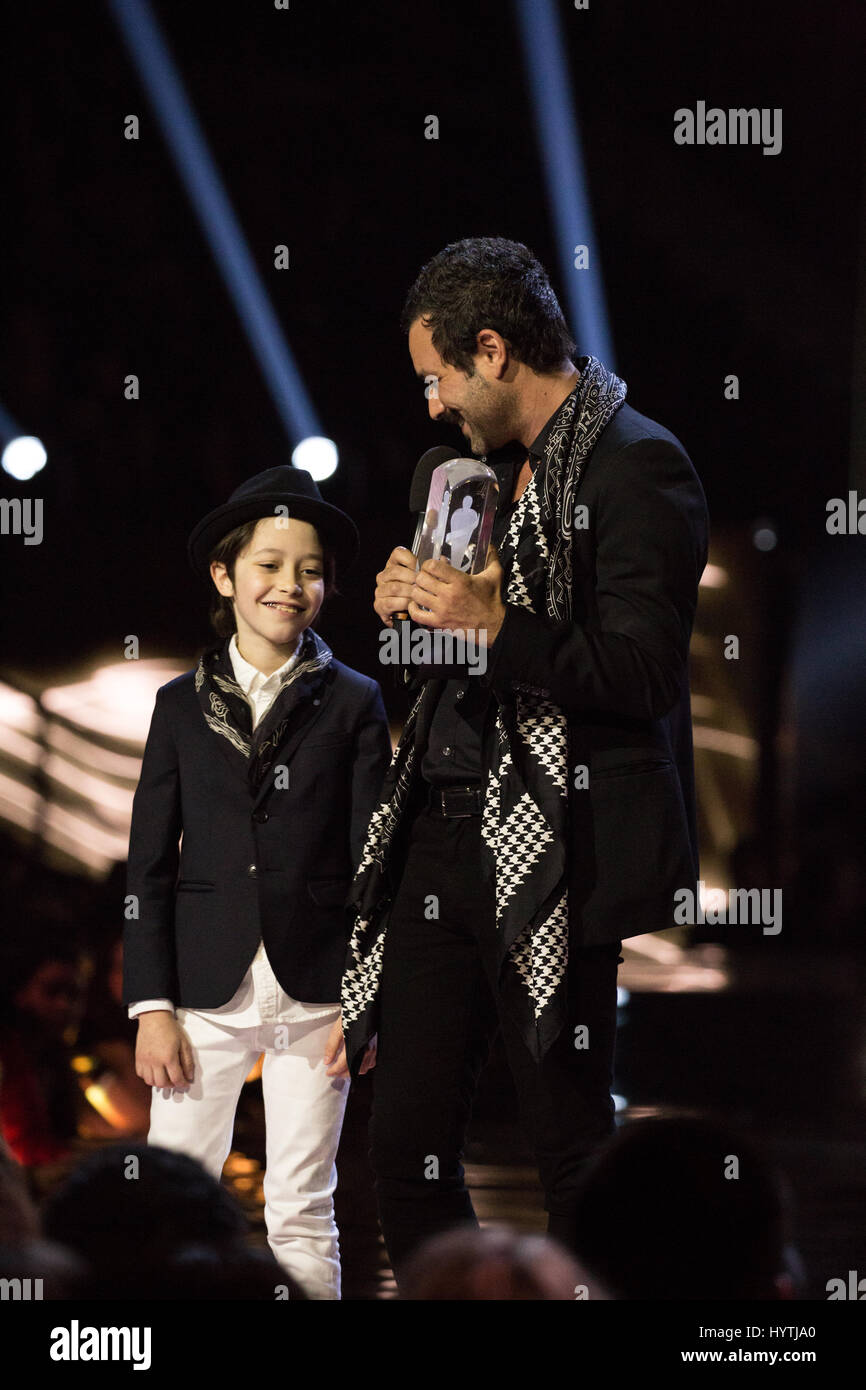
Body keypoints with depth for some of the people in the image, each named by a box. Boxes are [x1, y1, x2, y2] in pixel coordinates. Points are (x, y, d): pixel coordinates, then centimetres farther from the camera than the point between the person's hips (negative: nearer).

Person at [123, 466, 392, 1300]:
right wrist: (151, 1006, -2)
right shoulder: (183, 705, 8)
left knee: (303, 1216, 2)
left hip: (314, 991, -1)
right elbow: (148, 865, 6)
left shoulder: (352, 703, 4)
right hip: (207, 988, 1)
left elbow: (374, 862, 2)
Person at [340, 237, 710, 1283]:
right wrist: (418, 602, 7)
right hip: (443, 838, 9)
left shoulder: (635, 466, -10)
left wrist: (494, 625, -24)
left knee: (572, 1144, -2)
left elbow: (643, 674, -17)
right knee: (405, 1138, 7)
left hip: (552, 860, -9)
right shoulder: (499, 464, 18)